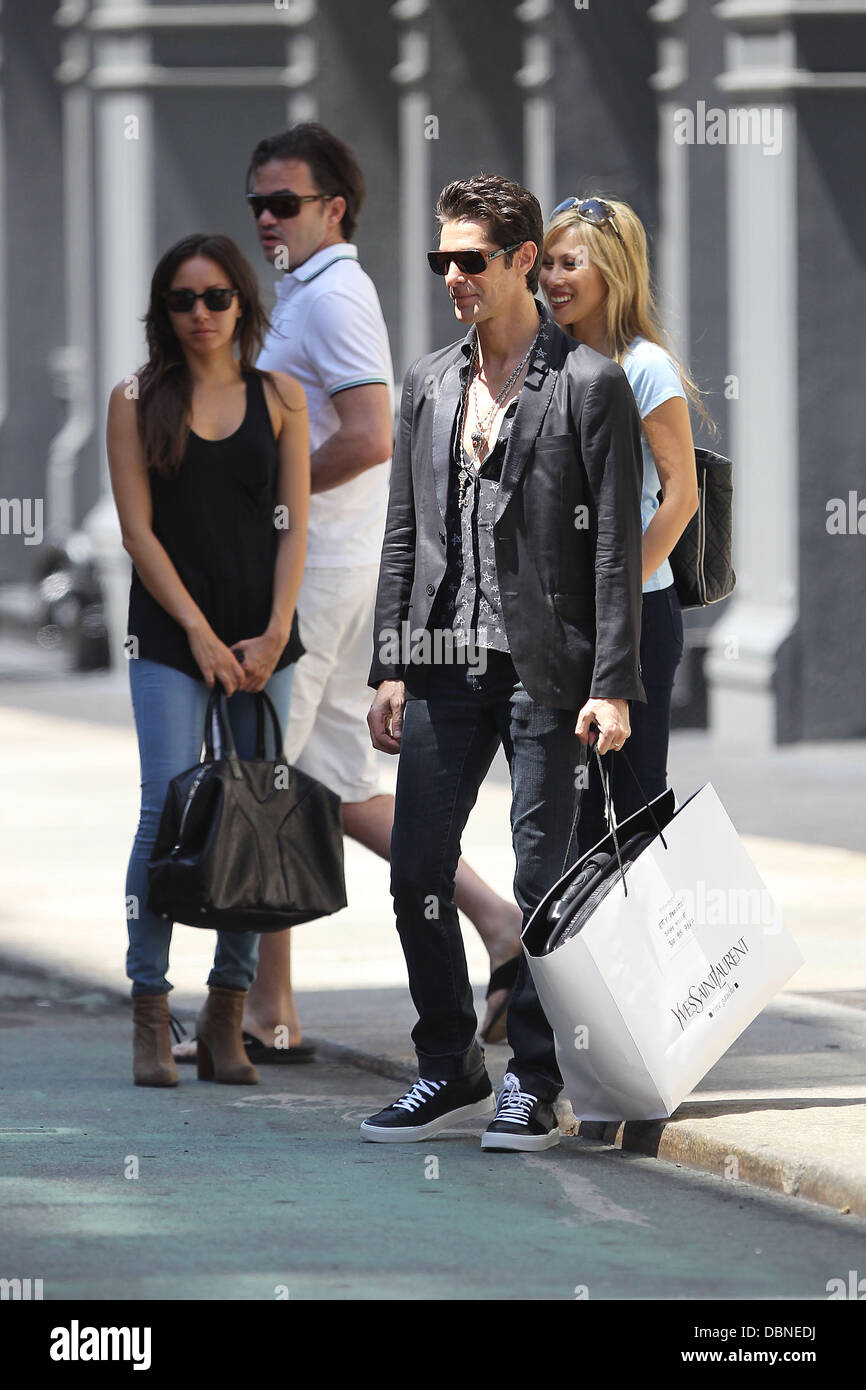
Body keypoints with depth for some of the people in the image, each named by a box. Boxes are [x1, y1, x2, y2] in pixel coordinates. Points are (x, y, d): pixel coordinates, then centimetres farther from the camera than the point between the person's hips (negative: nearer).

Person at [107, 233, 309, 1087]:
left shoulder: (279, 399, 8)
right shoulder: (137, 401, 3)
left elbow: (293, 527, 6)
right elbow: (139, 529, -1)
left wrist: (273, 634, -6)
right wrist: (201, 634, -8)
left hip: (262, 638, 2)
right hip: (170, 634, -2)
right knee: (169, 811, -11)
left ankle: (227, 1016, 7)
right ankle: (150, 1019, -7)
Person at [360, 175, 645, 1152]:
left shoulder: (589, 385, -3)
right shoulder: (428, 384, 13)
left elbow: (616, 547, -6)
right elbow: (403, 534, 15)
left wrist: (612, 685, -12)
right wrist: (389, 668, 8)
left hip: (544, 668, -5)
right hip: (446, 664, 5)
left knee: (541, 881, -1)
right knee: (416, 874, 3)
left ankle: (533, 1088, 7)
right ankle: (450, 1074, 15)